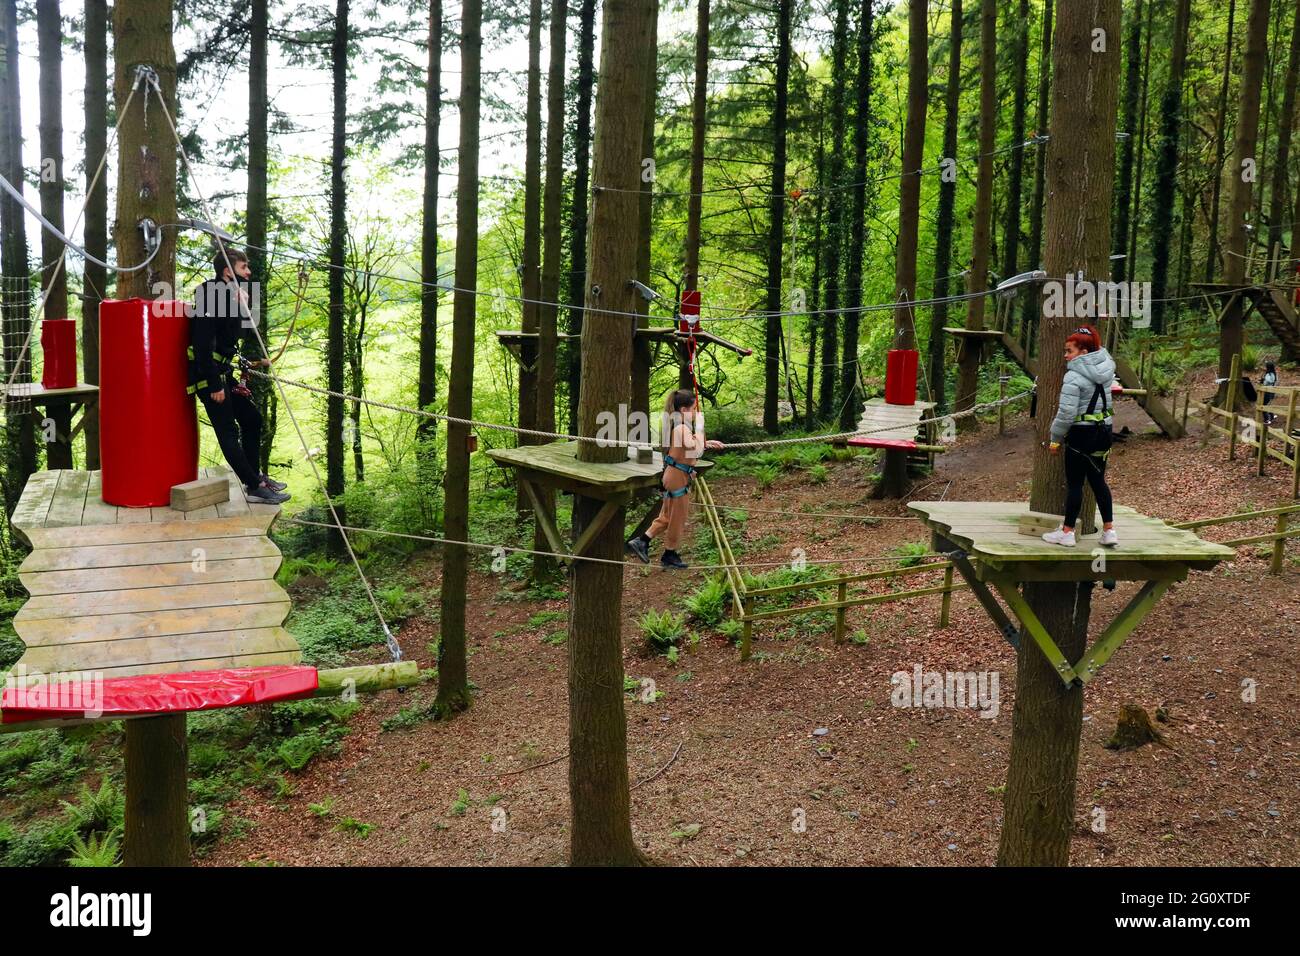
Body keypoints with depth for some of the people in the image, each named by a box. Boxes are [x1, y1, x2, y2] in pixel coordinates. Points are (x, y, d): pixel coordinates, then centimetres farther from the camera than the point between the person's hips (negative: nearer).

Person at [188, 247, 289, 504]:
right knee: (228, 431, -6)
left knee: (251, 418, 14)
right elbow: (202, 345, -24)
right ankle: (255, 488, -6)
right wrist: (214, 385, -23)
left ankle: (254, 476, 24)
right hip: (209, 376, -10)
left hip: (224, 374, 10)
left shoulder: (231, 297, 12)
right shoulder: (211, 299, -17)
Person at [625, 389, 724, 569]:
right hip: (679, 475, -9)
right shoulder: (682, 427, -21)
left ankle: (641, 541, 16)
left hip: (672, 473, 9)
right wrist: (699, 425, -25)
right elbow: (696, 449, -36)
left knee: (667, 516, 19)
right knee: (678, 517, 7)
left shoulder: (679, 424, 8)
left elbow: (690, 445, 23)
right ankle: (670, 555, 20)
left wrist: (708, 443, 13)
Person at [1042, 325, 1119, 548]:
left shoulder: (1074, 376, -18)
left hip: (1081, 433, -7)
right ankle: (1109, 530, 16)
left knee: (1074, 483, 2)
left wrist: (1055, 439, -9)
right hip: (1104, 430, 7)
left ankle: (1067, 532, 9)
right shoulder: (1106, 367, 3)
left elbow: (1066, 413, -19)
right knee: (1098, 480, 15)